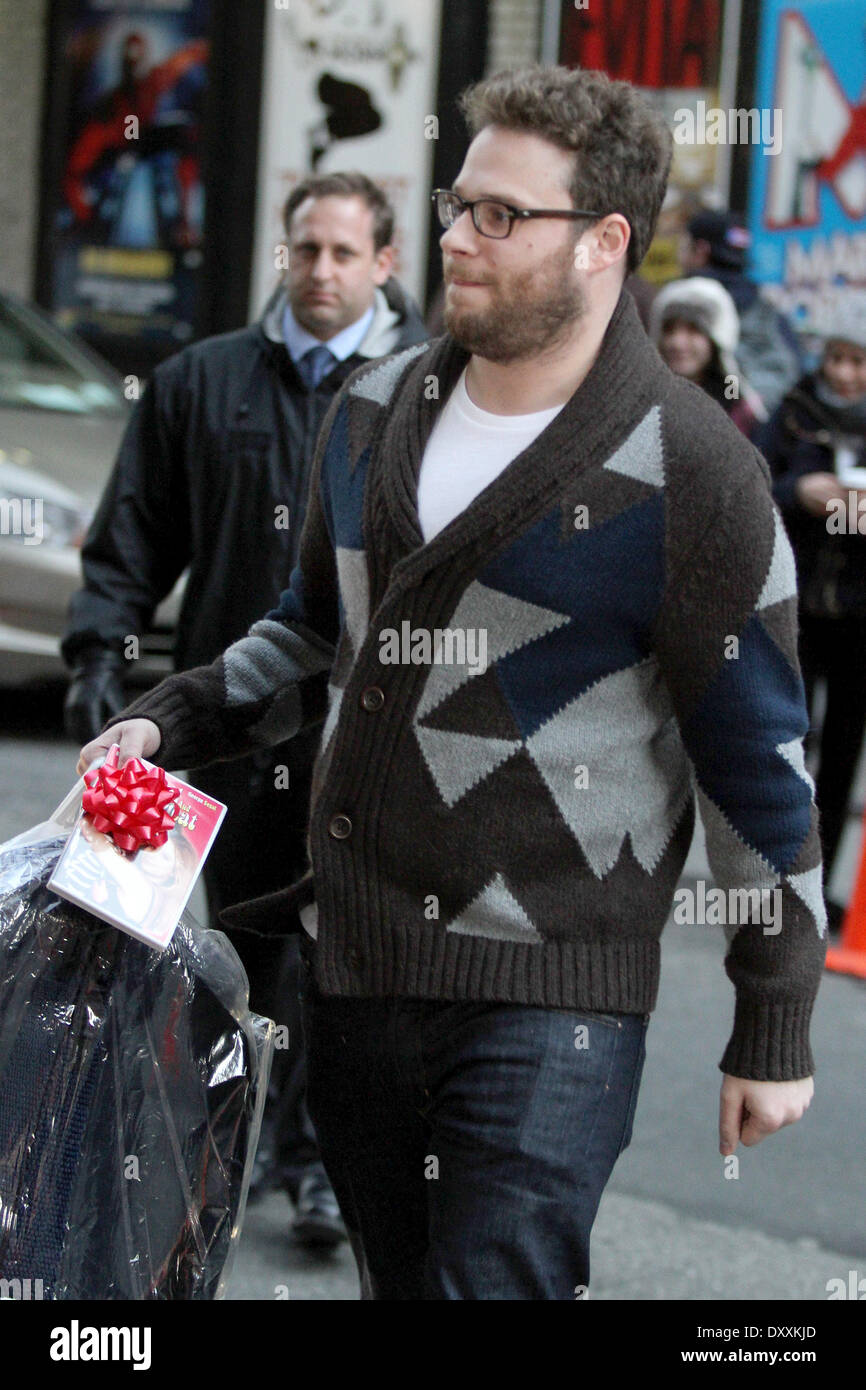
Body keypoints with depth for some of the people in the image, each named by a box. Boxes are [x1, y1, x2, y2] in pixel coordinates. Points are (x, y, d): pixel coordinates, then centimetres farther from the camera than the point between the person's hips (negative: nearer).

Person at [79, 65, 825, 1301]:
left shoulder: (689, 476, -11)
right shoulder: (373, 415, 8)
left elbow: (761, 767, -7)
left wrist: (774, 1031, -4)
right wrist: (173, 721, 7)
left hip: (547, 1004, -6)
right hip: (351, 966, 7)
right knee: (397, 1279, 17)